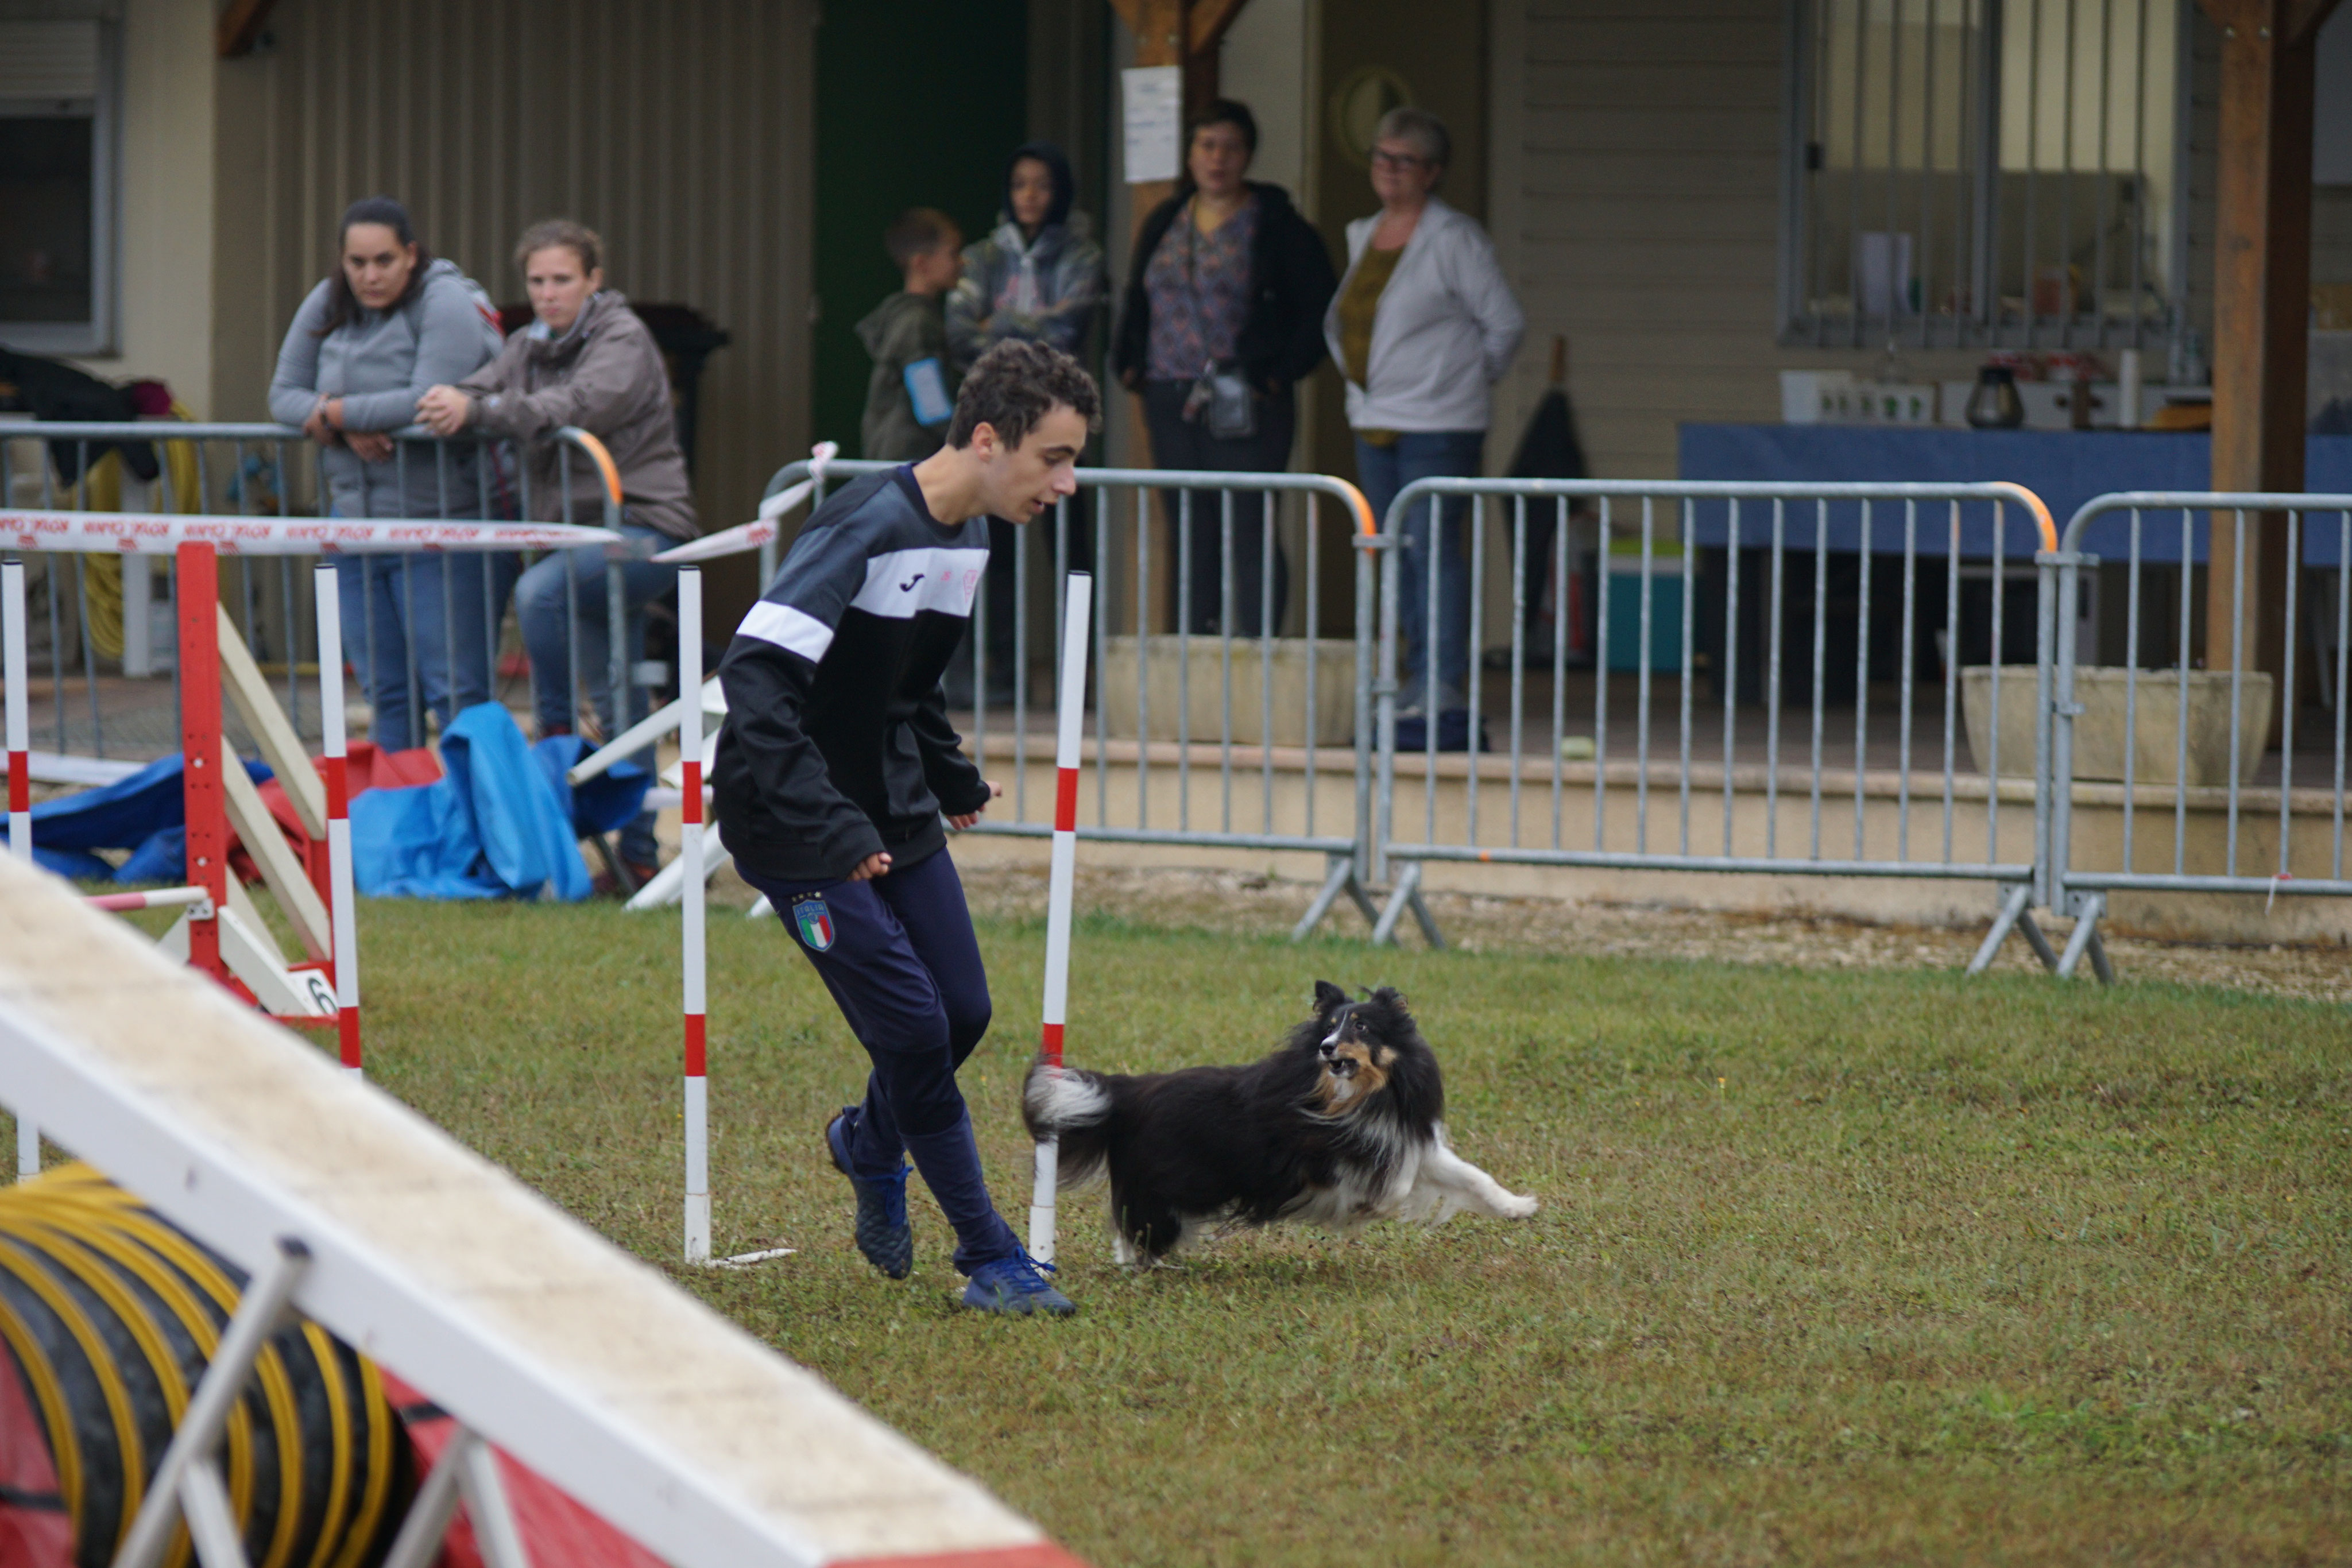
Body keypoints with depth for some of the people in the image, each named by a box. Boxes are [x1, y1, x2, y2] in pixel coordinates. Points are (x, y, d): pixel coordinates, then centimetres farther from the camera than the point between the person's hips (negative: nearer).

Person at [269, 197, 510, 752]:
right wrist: (350, 431, -12)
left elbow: (430, 402, -22)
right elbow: (284, 394, 7)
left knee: (455, 693, -8)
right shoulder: (327, 306, 8)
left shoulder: (446, 304, -11)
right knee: (385, 693, 10)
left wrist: (334, 414, -11)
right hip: (356, 519, 7)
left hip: (443, 525, -6)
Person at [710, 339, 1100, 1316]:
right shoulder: (868, 528, -25)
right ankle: (992, 1260, -1)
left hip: (893, 815, 9)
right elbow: (753, 676, -32)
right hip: (799, 830, -8)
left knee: (963, 1013, 7)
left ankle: (870, 1144, 39)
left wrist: (950, 779, 24)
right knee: (915, 1029, -11)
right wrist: (828, 829, -34)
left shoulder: (965, 537, 4)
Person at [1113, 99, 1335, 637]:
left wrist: (1279, 373, -8)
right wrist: (1129, 364, 11)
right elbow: (1136, 304, 25)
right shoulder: (1164, 224, 15)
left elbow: (1319, 310, -2)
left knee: (1249, 531, -10)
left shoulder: (1277, 226, -1)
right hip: (1171, 401, 5)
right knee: (1193, 534, 7)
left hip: (1247, 408, -5)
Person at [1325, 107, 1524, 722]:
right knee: (1394, 551, 9)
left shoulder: (1455, 240, -8)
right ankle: (1415, 676, 15)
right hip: (1373, 418, 8)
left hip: (1438, 423, -8)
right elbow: (1341, 319, 27)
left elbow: (1504, 322, -6)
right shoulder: (1362, 236, 13)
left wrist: (1470, 375, 1)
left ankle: (1448, 681, -12)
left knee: (1433, 546, -11)